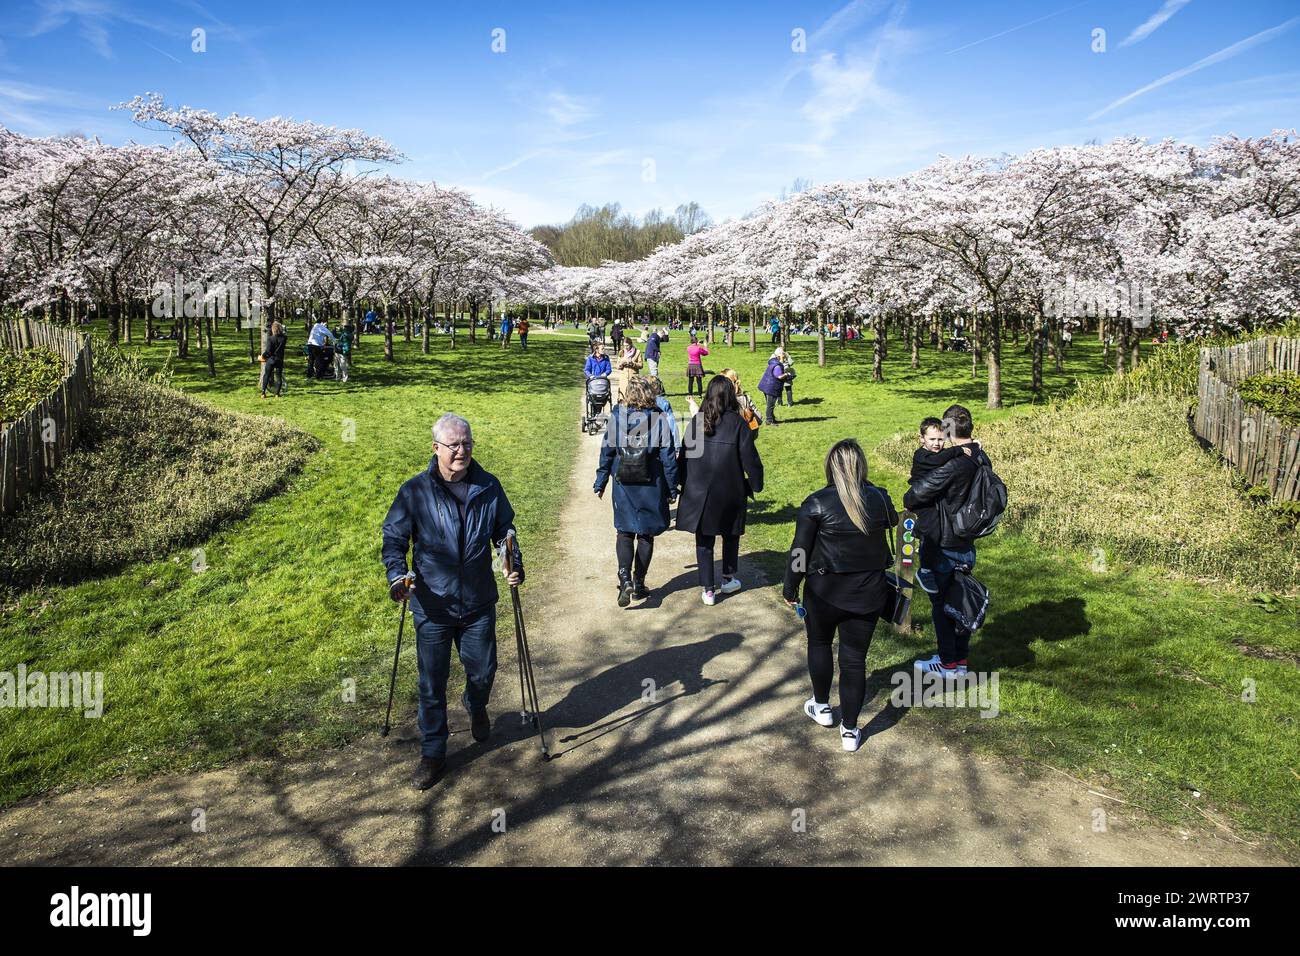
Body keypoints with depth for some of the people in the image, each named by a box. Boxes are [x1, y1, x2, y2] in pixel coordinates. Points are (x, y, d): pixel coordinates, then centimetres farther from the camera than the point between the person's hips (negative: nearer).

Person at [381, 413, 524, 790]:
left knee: (483, 671, 16)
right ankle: (432, 753, 25)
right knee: (432, 684, 7)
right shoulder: (415, 491, -10)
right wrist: (397, 576, -19)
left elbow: (505, 530, 10)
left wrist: (515, 563, -6)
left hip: (479, 604, 2)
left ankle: (476, 707, 52)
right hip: (432, 606, -2)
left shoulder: (489, 487, -3)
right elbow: (393, 538, -3)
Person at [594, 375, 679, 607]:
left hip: (623, 486, 1)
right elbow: (668, 457, -6)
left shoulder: (616, 417, -5)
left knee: (624, 532, 10)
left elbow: (607, 452, 0)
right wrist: (672, 490, 3)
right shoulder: (660, 420, -9)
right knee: (646, 535, 12)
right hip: (652, 488, -1)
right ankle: (639, 583, 18)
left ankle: (625, 577, -10)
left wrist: (600, 483, 10)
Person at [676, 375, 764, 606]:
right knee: (731, 535, 21)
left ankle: (708, 590, 9)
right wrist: (755, 484, 4)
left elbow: (684, 455, 3)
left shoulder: (696, 422, -3)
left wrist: (684, 483, 15)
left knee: (704, 540, 8)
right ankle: (728, 579, 32)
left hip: (699, 492, 1)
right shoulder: (737, 423, -10)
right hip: (730, 491, -1)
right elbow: (749, 458, -9)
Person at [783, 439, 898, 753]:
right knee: (855, 657, 10)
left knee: (819, 643, 23)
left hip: (825, 592, -2)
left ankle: (822, 705, 38)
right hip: (868, 594, 3)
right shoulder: (880, 498, -5)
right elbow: (892, 522, 18)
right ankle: (850, 730, 18)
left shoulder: (816, 503, -16)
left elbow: (799, 553, -12)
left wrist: (790, 589, 1)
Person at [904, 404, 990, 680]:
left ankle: (948, 663, 16)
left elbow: (920, 491, -23)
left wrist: (907, 501, 0)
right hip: (966, 545, 8)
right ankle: (961, 660, 29)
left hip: (942, 546, -8)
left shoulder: (953, 463, -25)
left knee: (941, 602, 6)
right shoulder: (981, 459, 3)